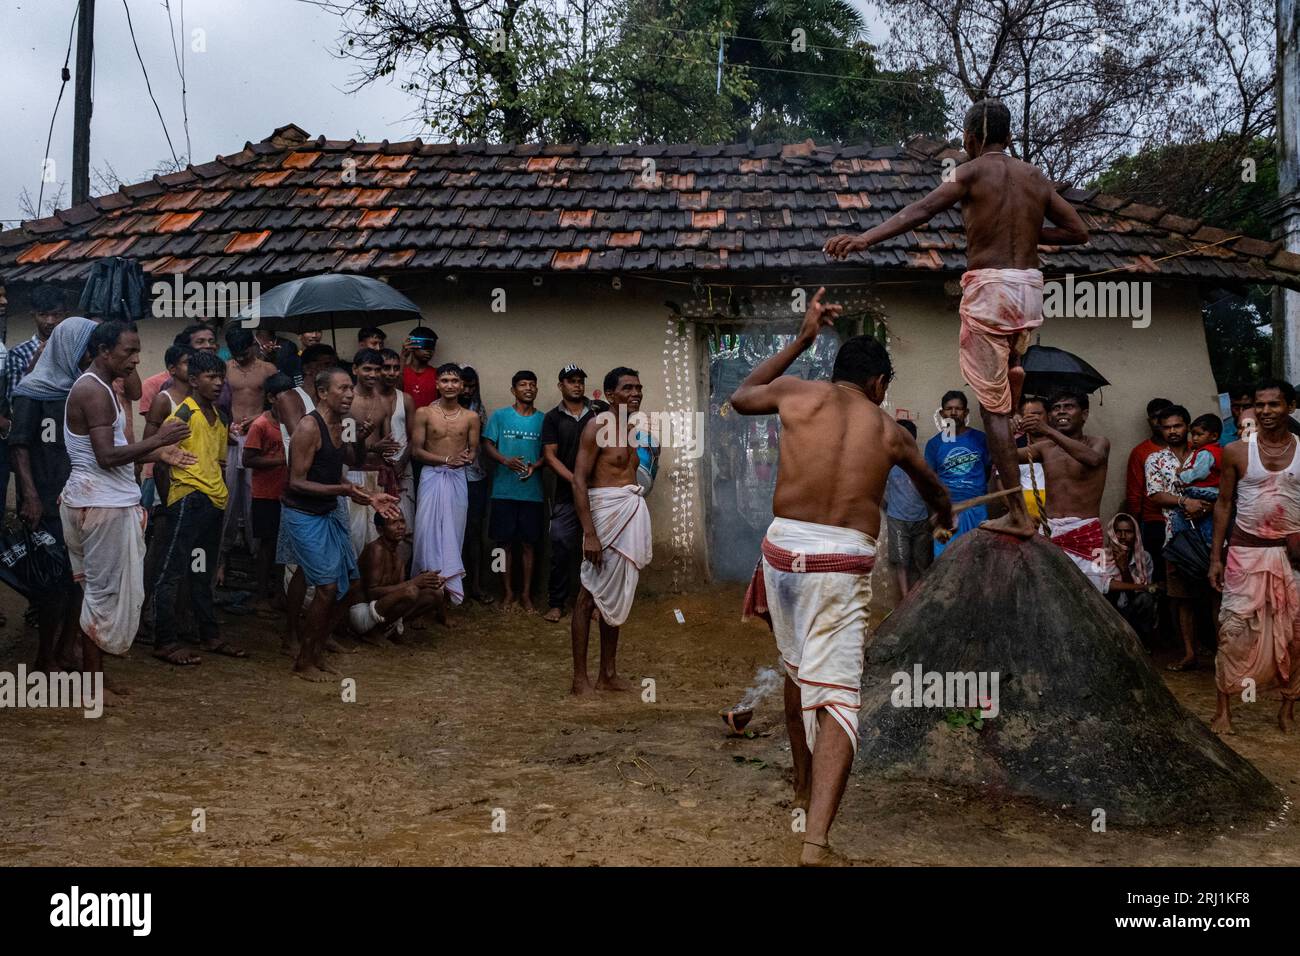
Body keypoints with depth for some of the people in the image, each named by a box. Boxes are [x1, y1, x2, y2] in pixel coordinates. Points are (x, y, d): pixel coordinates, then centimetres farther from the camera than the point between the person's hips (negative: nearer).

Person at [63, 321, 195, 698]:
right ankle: (91, 682, 4)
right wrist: (157, 439, -18)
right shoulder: (94, 391, -16)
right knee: (105, 592, -4)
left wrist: (159, 454, 12)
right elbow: (107, 457, -23)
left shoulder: (98, 388, 17)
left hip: (106, 501, 11)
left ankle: (95, 675, 20)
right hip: (104, 505, -11)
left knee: (102, 590, 14)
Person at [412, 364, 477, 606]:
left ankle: (449, 581, 11)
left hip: (458, 478, 2)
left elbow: (474, 451, 9)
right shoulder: (424, 413, -1)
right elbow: (416, 450, -4)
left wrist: (466, 458, -15)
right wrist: (446, 459, -15)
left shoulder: (471, 417, 5)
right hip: (431, 476, -2)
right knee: (428, 530, -5)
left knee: (453, 531, 3)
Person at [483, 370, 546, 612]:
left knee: (528, 544, 5)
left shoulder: (543, 420, 6)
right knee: (506, 543, 5)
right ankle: (509, 593, 15)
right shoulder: (500, 416, 3)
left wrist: (535, 466, -13)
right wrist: (506, 460, -17)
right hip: (504, 490, -1)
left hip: (532, 491, 1)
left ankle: (526, 593, 14)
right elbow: (488, 444, 1)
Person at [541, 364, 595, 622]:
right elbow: (550, 455, 0)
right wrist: (573, 479, -14)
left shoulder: (598, 414, 9)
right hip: (566, 495, -1)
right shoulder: (553, 417, 6)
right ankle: (556, 603, 6)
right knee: (561, 548, -3)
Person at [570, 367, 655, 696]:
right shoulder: (598, 426, -8)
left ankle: (608, 674, 20)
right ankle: (580, 678, 1)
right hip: (606, 511, -8)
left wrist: (643, 533, 18)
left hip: (633, 513, 8)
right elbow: (579, 480, -14)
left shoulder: (633, 428, 15)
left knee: (615, 597, 13)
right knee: (590, 595, -3)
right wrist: (589, 533, -21)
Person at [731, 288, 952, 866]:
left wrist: (801, 341, 34)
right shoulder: (888, 429, 12)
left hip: (783, 546, 2)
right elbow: (933, 489, 32)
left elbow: (740, 398, 30)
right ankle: (816, 841, -22)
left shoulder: (796, 393, 7)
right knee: (835, 692, -7)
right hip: (844, 562, -2)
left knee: (796, 666, 24)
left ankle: (803, 785, 43)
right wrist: (945, 517, 57)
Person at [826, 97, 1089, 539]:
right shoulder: (1035, 175, 15)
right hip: (1030, 287, 5)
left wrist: (866, 237, -29)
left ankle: (1017, 514, -1)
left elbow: (922, 209, -19)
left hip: (989, 287, -5)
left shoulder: (972, 171, -1)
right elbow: (1078, 231, 15)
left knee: (993, 406, -2)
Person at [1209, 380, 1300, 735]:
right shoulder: (1237, 452, -1)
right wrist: (1215, 557, 1)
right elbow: (1224, 504, 4)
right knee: (1235, 629, -3)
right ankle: (1224, 707, 6)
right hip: (1246, 552, -1)